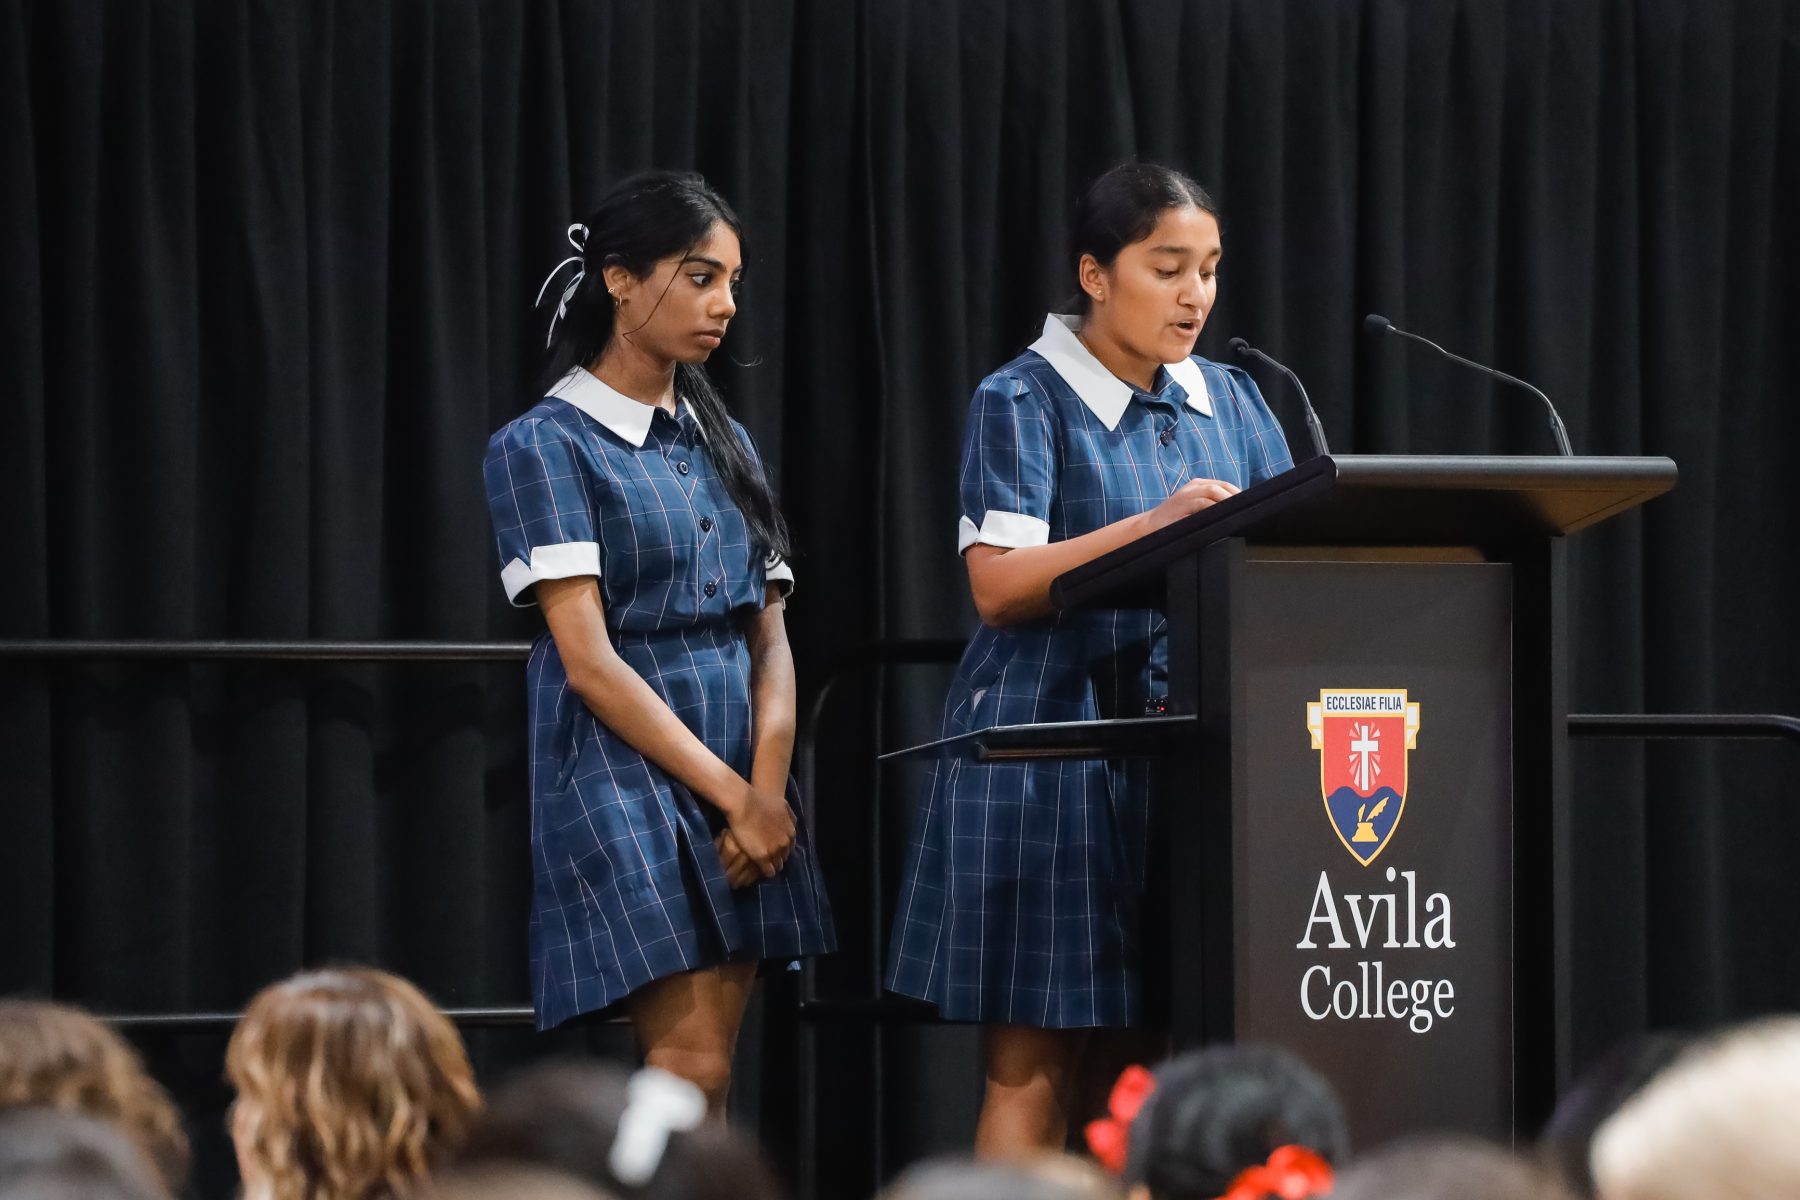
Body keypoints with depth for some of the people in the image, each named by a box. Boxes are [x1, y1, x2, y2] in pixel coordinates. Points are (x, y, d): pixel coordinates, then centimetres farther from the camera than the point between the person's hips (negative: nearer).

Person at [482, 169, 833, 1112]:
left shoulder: (723, 443, 16)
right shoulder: (546, 445, -4)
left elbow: (770, 642, 11)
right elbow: (589, 662, -12)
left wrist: (768, 786, -7)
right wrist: (730, 797, -13)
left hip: (742, 776, 6)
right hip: (624, 773, -6)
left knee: (708, 1077, 2)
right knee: (692, 1071, -14)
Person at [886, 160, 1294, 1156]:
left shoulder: (1230, 400, 14)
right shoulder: (1023, 402, -4)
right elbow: (997, 584, -14)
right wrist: (1157, 524, -24)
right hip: (1055, 744, -5)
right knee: (1034, 1060, -4)